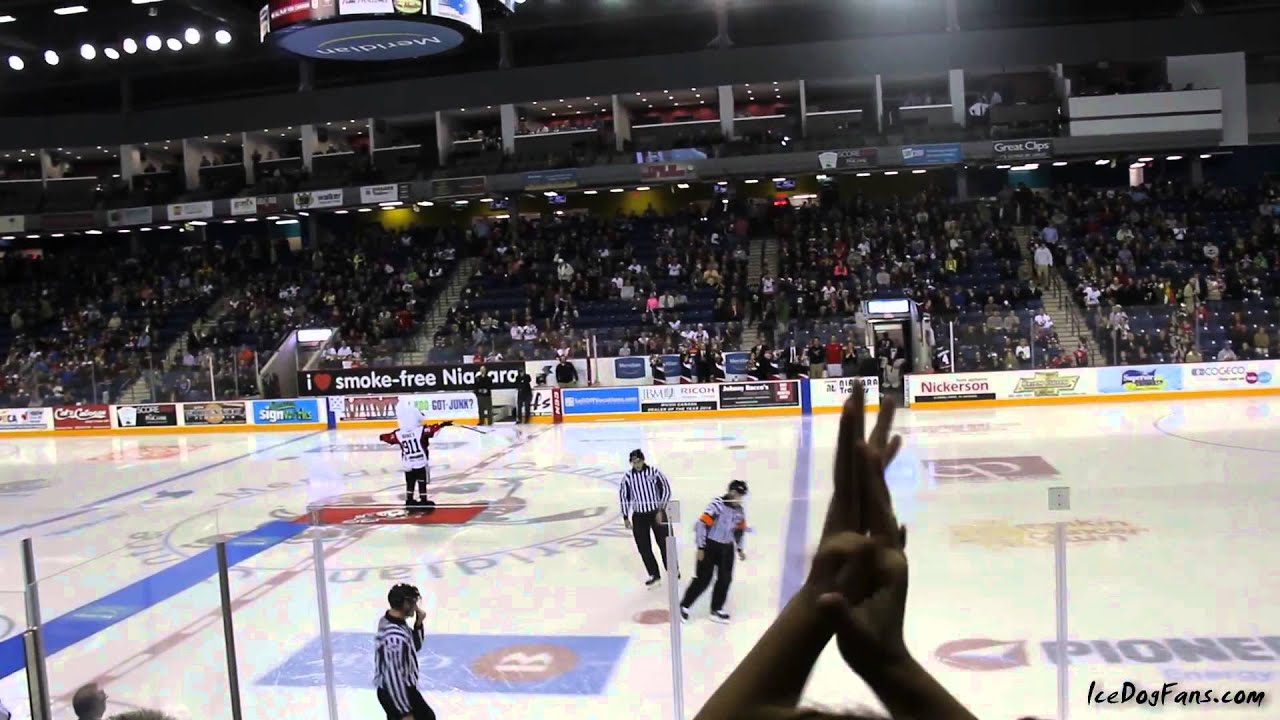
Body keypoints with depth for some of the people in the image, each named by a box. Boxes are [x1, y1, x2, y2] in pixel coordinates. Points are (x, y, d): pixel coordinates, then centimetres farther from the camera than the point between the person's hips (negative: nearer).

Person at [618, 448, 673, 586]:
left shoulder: (654, 472, -11)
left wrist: (661, 511, -11)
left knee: (664, 543, 5)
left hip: (657, 513, -2)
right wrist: (626, 517, 4)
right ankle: (654, 574, 18)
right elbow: (624, 496, 5)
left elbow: (666, 490, -7)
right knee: (643, 547, 3)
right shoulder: (628, 477, -4)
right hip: (639, 516, 2)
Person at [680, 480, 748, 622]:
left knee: (725, 579, 7)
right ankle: (684, 606, 8)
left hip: (727, 548, 7)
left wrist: (739, 549, 21)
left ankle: (716, 609, 21)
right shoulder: (717, 505, -20)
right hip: (710, 546, -7)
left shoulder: (739, 510, 3)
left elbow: (739, 530, 19)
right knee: (703, 579, -5)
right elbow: (702, 524, -21)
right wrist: (701, 548, -19)